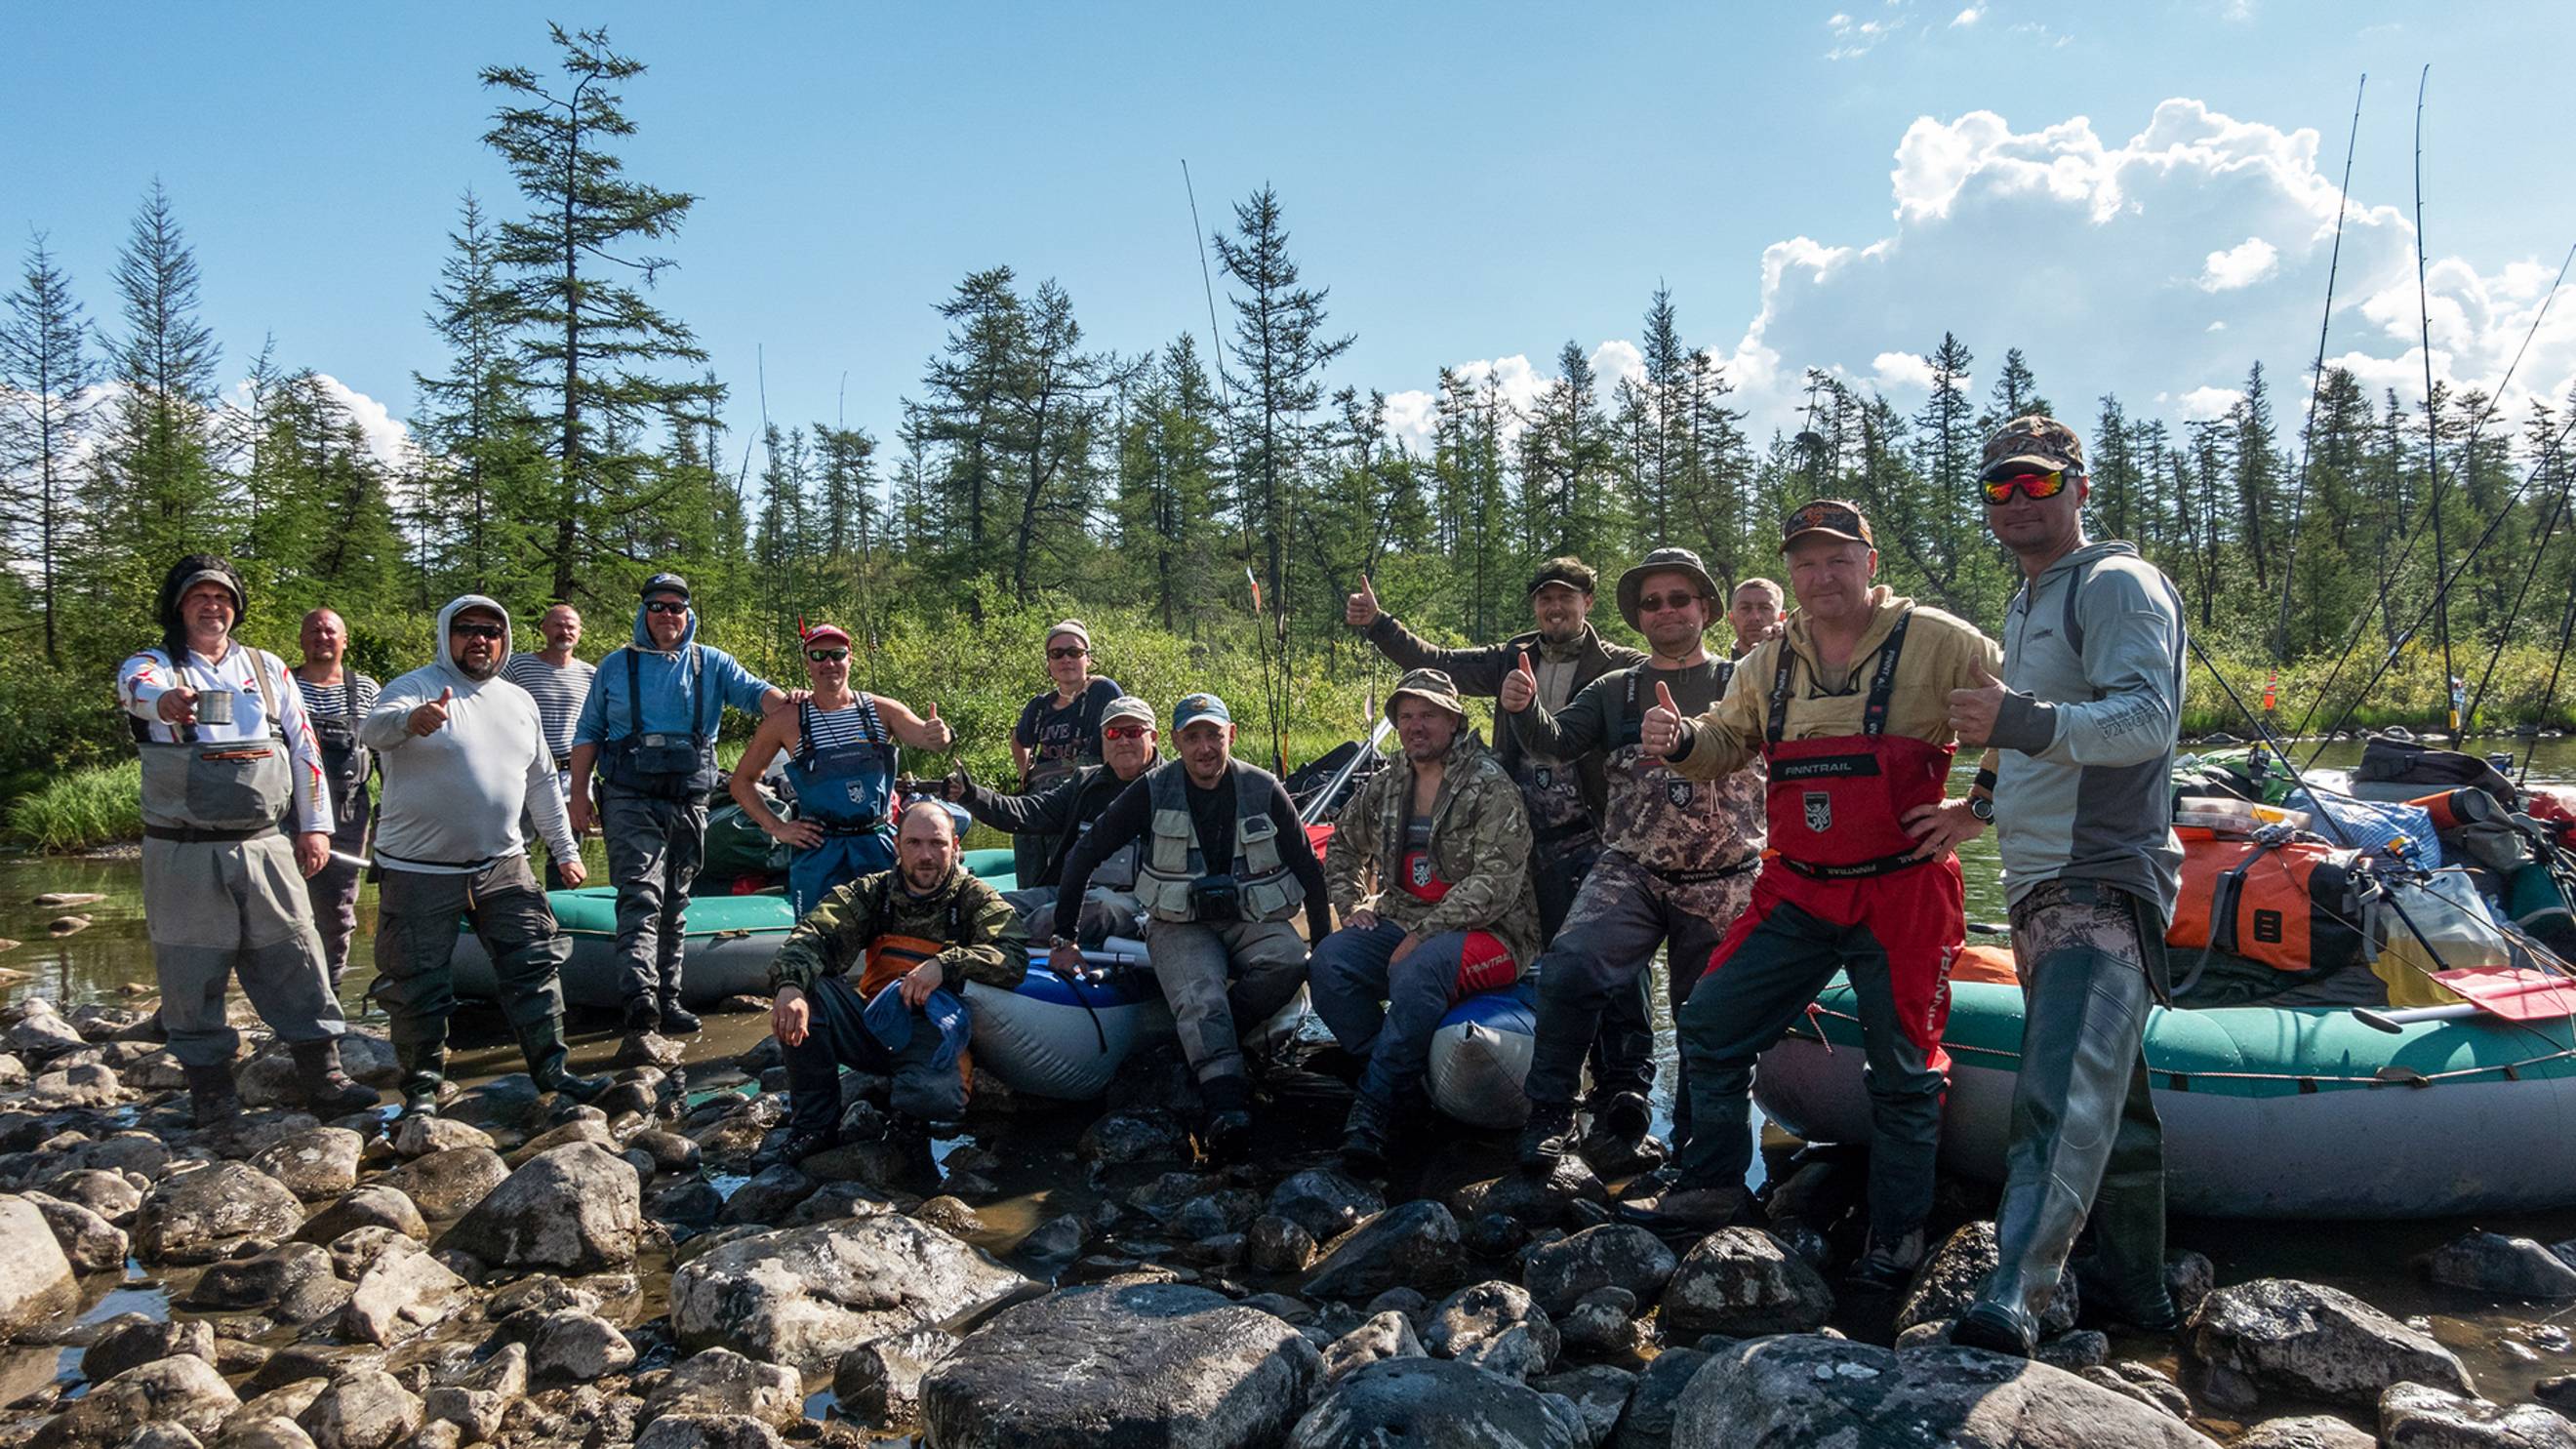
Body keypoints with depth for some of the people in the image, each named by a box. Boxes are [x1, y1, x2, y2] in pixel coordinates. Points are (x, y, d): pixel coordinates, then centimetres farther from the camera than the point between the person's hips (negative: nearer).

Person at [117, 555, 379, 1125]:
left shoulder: (268, 668, 13)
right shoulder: (152, 666, 3)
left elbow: (304, 747, 13)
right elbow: (136, 687, -24)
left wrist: (315, 825, 7)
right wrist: (163, 701, -49)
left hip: (267, 845, 2)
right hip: (183, 854, -2)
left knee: (296, 960, 0)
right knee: (192, 972, 4)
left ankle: (321, 1076, 5)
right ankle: (209, 1085, 16)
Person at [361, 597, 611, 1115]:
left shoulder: (519, 701, 13)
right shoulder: (416, 688, -7)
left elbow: (542, 783, 21)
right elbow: (372, 730, -29)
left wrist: (566, 849, 19)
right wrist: (410, 720, -52)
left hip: (503, 866, 5)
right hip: (420, 872, -5)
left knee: (535, 965, 4)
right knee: (418, 986, 1)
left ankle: (551, 1067, 14)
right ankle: (422, 1087, 16)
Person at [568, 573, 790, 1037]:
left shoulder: (711, 663, 11)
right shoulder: (616, 666, 10)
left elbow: (754, 690, -5)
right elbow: (587, 733, 12)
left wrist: (789, 704, -27)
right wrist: (579, 793, 3)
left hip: (689, 802, 3)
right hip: (631, 801, -3)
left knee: (675, 903, 8)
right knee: (641, 895, -18)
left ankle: (667, 998, 14)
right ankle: (639, 994, -30)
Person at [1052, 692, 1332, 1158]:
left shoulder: (1264, 790, 0)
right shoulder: (1154, 791, -3)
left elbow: (1309, 870, 9)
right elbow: (1086, 853, 2)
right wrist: (1064, 936, 1)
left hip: (1252, 920, 2)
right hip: (1180, 925, -1)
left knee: (1288, 961, -31)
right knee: (1200, 995, -32)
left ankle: (1205, 1044, -16)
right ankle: (1226, 1103, -43)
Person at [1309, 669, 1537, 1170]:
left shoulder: (1491, 788, -7)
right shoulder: (1385, 788, 14)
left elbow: (1495, 882, -17)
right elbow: (1342, 846, 31)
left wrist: (1423, 935, -21)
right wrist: (1352, 904, 12)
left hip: (1485, 931, -6)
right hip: (1401, 921, 6)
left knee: (1418, 972, -37)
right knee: (1328, 963, -21)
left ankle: (1375, 1108, -26)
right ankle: (1403, 1082, -16)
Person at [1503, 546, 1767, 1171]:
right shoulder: (1614, 692, 14)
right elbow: (1560, 739, 2)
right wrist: (1525, 709, -20)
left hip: (1721, 885, 0)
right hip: (1631, 873, 1)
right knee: (1569, 966, -23)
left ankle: (1691, 1144, 29)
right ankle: (1549, 1117, -9)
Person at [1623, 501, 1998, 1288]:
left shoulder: (1938, 643, -6)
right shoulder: (1769, 665, 10)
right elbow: (1726, 745, 16)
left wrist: (1979, 810, -7)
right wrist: (1681, 740, -6)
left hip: (1900, 892, -5)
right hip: (1796, 894, 5)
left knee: (1902, 1065, 5)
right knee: (1709, 1025, 4)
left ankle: (1898, 1229, 22)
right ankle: (1710, 1186, 21)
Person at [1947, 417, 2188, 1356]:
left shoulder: (2117, 583, -7)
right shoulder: (2027, 608, 23)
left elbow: (2150, 718, -22)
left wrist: (2022, 723, -35)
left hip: (2102, 884, -10)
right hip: (2044, 888, 10)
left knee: (2064, 1096, -20)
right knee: (2109, 1093, 14)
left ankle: (2013, 1302, -27)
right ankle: (2132, 1286, 23)